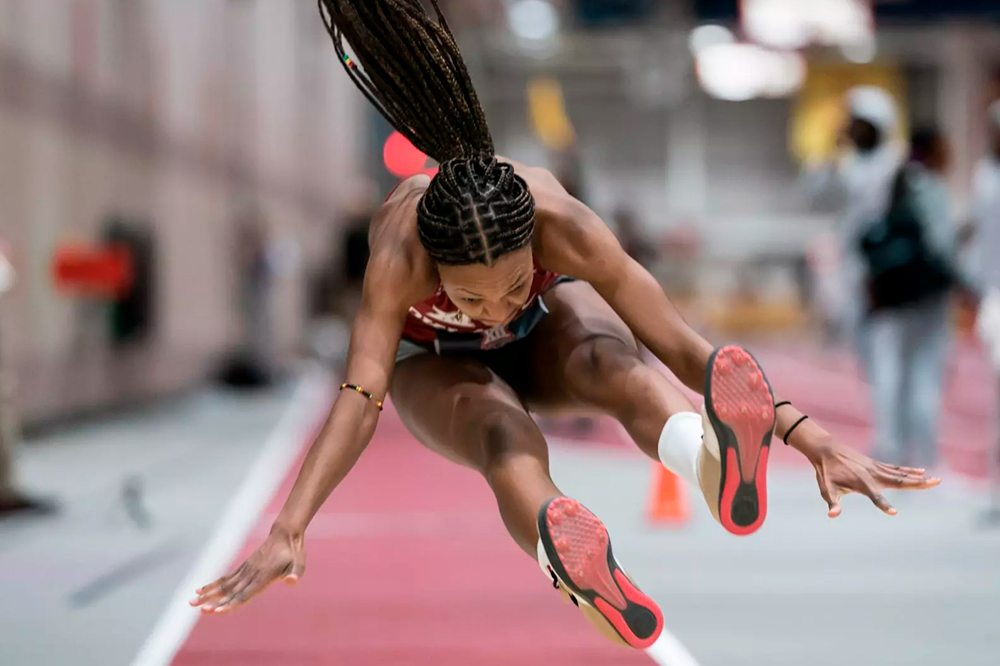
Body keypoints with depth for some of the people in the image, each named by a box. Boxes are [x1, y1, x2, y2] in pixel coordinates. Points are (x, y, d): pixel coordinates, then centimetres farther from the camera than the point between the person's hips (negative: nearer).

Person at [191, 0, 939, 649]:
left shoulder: (561, 222, -37)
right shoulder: (400, 249, -40)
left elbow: (684, 346, -38)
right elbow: (359, 398, -47)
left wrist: (815, 441, -46)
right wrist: (287, 534, -59)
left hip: (547, 331, 1)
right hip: (439, 367, -1)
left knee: (607, 360, -37)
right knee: (504, 434, -37)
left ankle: (717, 465, -71)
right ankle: (577, 571, -72)